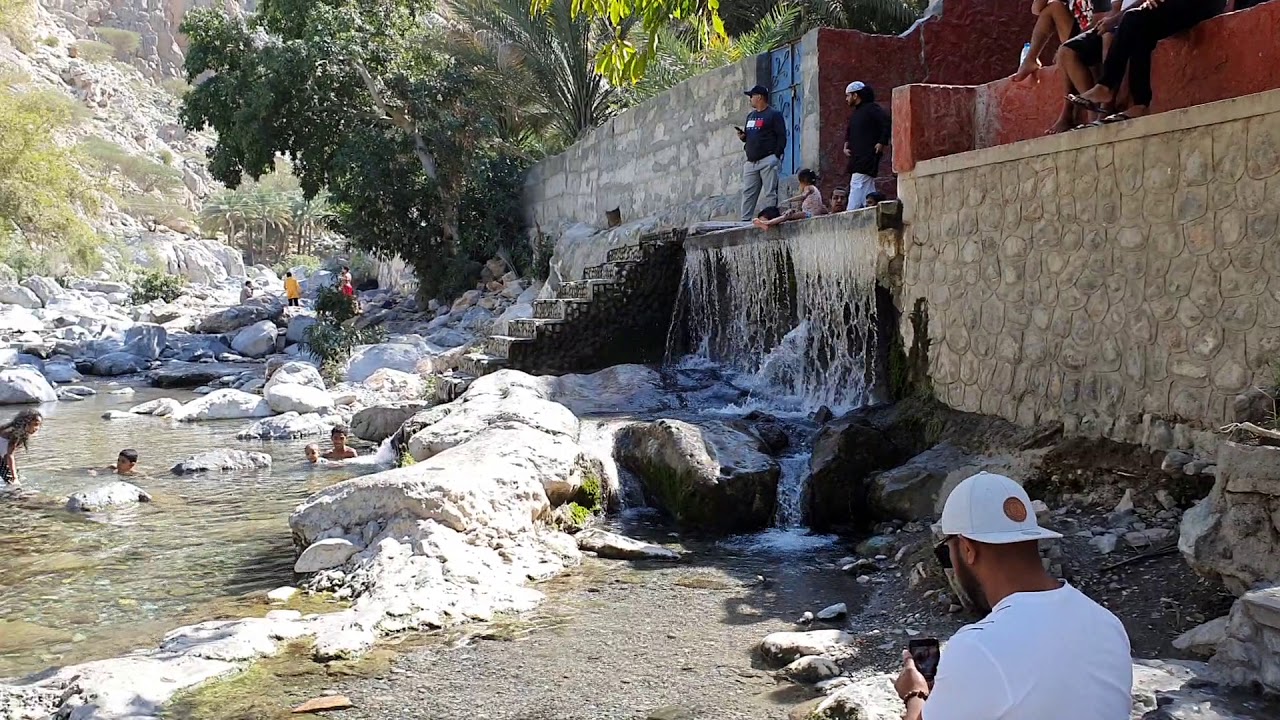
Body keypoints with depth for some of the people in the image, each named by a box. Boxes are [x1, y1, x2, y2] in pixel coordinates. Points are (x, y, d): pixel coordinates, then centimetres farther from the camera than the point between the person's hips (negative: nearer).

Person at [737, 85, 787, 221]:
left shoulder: (774, 115, -1)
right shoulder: (750, 116, 22)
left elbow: (782, 137, -6)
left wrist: (776, 156, -15)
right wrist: (743, 136, 6)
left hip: (768, 160, -7)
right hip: (751, 162, 7)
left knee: (770, 193, -8)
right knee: (748, 193, 3)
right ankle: (745, 221, 3)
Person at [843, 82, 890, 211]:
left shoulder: (872, 108, -6)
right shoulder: (854, 114, 21)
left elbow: (888, 123, -15)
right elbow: (848, 132, 32)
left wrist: (882, 143, -17)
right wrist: (846, 146, 15)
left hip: (868, 155, -9)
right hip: (857, 157, 9)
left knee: (856, 185, -16)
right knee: (868, 189, 8)